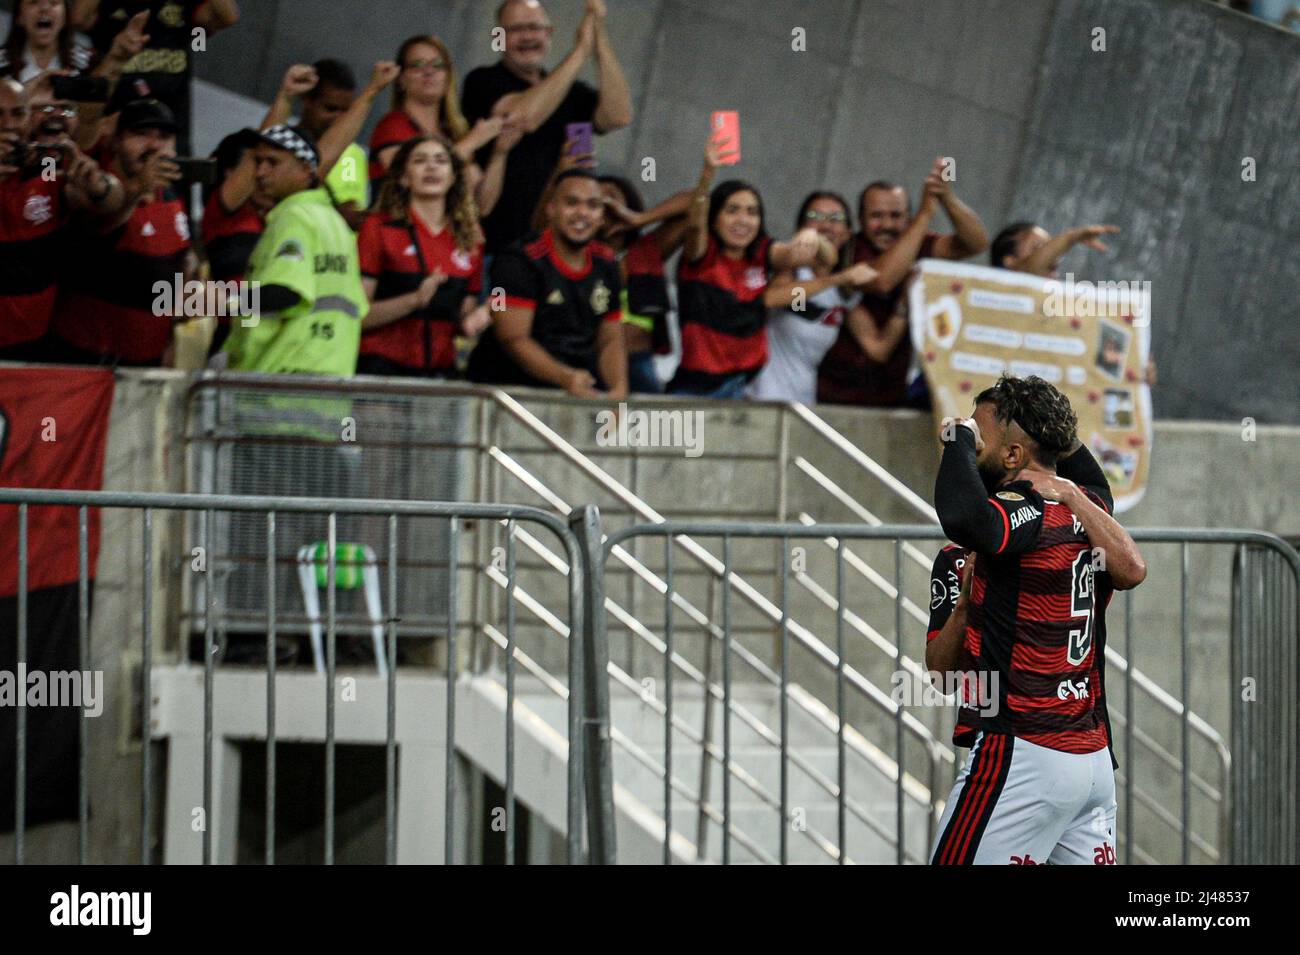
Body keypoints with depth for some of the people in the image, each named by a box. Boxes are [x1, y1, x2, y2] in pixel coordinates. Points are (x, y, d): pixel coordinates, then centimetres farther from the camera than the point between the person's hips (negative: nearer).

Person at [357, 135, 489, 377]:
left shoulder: (469, 240, 12)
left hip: (440, 371, 4)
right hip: (384, 366, -3)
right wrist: (415, 300, -19)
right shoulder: (379, 229, 0)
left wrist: (470, 321, -2)